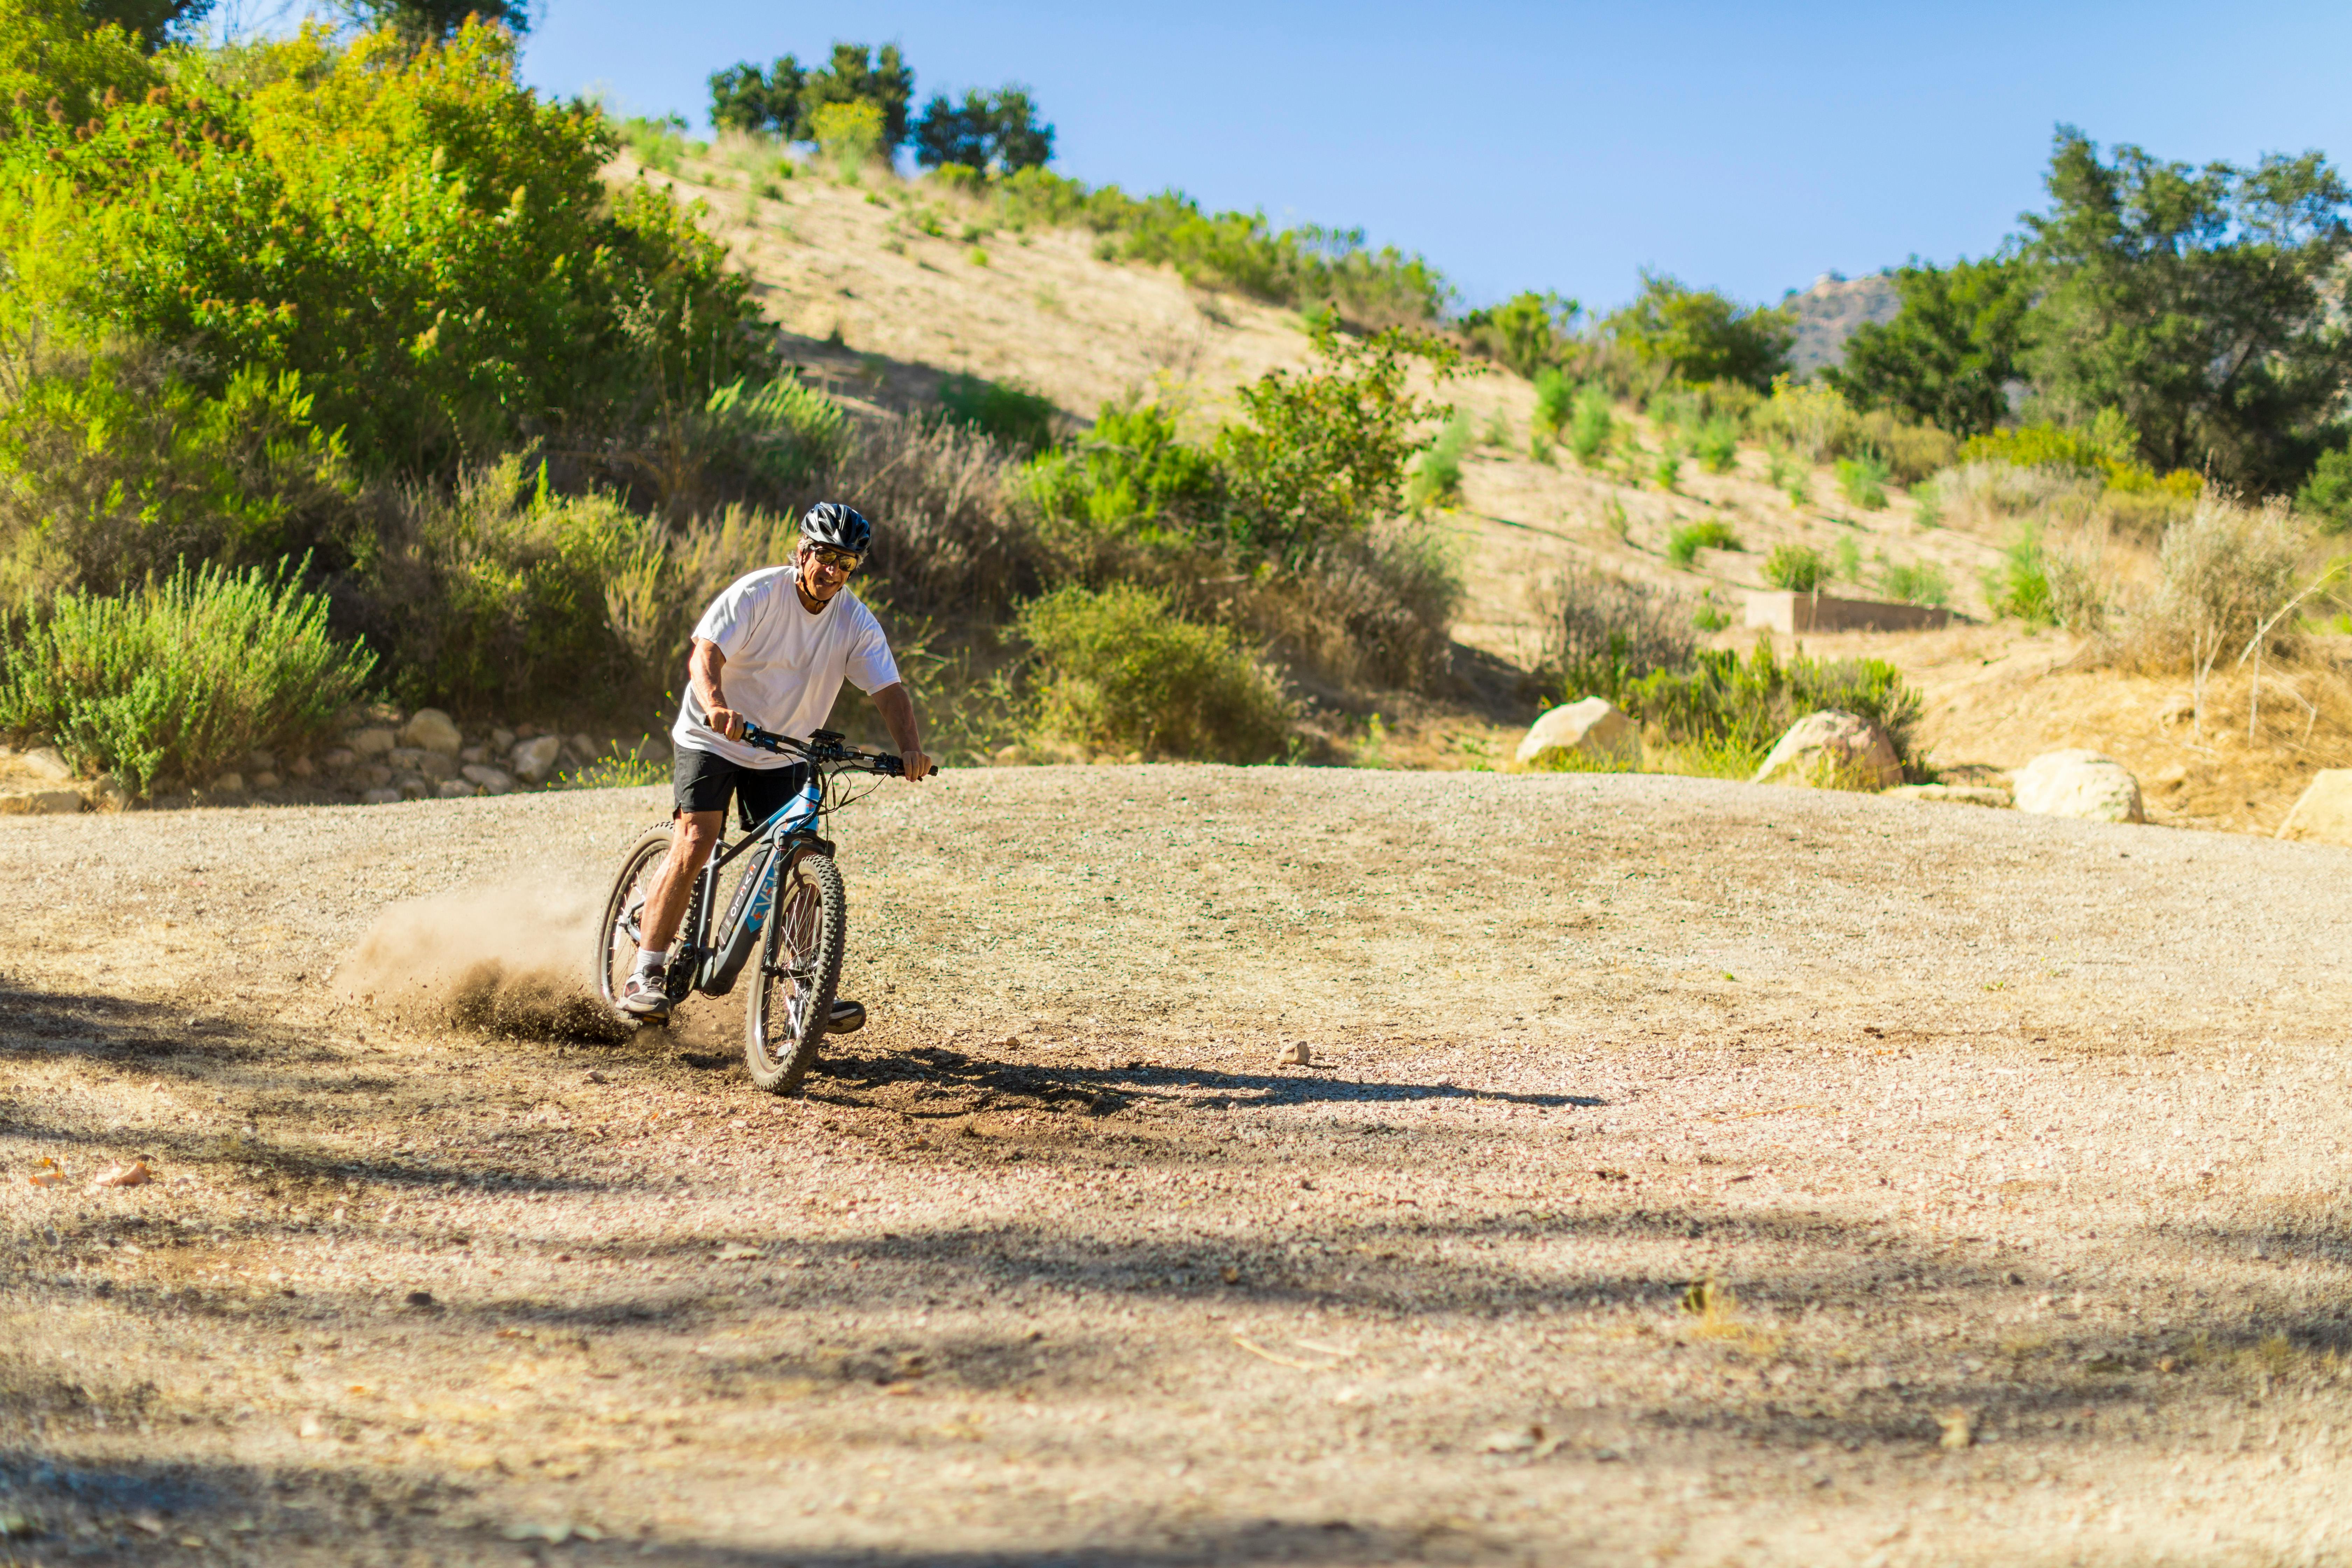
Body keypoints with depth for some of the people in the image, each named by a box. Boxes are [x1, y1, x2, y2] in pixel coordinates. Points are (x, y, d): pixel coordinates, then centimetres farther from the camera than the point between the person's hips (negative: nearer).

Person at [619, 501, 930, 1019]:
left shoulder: (856, 622, -8)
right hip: (714, 740, -4)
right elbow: (704, 656, -29)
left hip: (783, 754, 4)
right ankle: (645, 976, -13)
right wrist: (716, 706, -50)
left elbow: (889, 689, -13)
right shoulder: (756, 594, -19)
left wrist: (909, 748, -32)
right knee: (693, 846, -17)